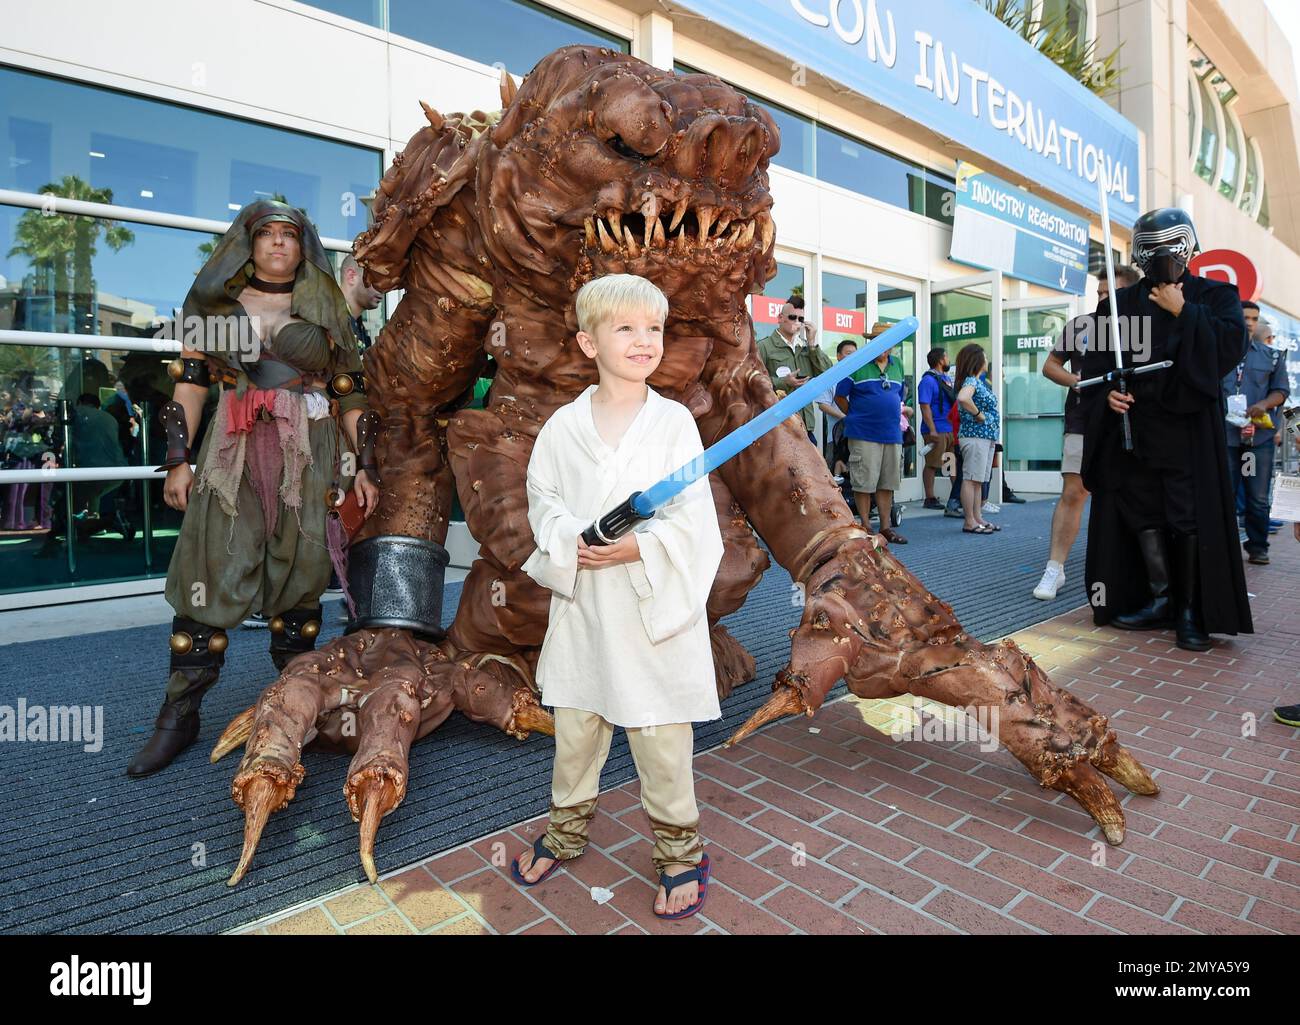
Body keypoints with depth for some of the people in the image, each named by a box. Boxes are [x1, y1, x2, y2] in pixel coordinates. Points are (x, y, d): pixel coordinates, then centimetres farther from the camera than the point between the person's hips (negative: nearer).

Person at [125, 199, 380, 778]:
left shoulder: (324, 310, 12)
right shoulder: (214, 302, 14)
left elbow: (351, 393, 8)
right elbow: (190, 382, 10)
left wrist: (363, 466, 1)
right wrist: (178, 461, 2)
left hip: (309, 458, 0)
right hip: (232, 453, 1)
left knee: (300, 575, 2)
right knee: (211, 573, -3)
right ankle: (180, 714, 6)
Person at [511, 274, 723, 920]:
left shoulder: (674, 422, -4)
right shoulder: (563, 425, 2)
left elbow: (693, 515, -7)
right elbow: (542, 499, 5)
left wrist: (641, 545, -21)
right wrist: (568, 541, -13)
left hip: (654, 605, -2)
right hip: (582, 603, 3)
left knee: (660, 736, 8)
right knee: (575, 727, 17)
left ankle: (679, 850, 31)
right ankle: (566, 830, 42)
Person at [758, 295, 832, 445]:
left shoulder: (806, 347, 17)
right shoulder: (764, 346, -2)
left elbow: (827, 372, 8)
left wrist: (812, 343, 1)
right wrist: (783, 382, -19)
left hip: (806, 424, 6)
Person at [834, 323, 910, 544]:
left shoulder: (897, 366, 14)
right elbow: (840, 397, 0)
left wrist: (899, 413, 12)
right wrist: (856, 417, 2)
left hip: (892, 434, 5)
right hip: (864, 435, -5)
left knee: (887, 484, 9)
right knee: (864, 484, -3)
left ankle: (885, 527, 17)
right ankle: (865, 527, 8)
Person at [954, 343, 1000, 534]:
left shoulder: (979, 381, 17)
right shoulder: (970, 381, -11)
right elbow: (962, 398, -33)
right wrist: (978, 414, -20)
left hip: (986, 436, 10)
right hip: (975, 435, -10)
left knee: (979, 480, 12)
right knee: (971, 479, -7)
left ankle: (978, 518, 18)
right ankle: (969, 522, -4)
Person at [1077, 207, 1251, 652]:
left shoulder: (1215, 295, 8)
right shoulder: (1119, 304, 13)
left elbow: (1232, 345, -9)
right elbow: (1094, 364, 11)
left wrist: (1183, 311, -8)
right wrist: (1107, 393, -7)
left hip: (1190, 426, -2)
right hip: (1133, 425, 3)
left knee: (1190, 516, -5)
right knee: (1142, 512, 5)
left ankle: (1191, 610, 5)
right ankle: (1160, 599, 16)